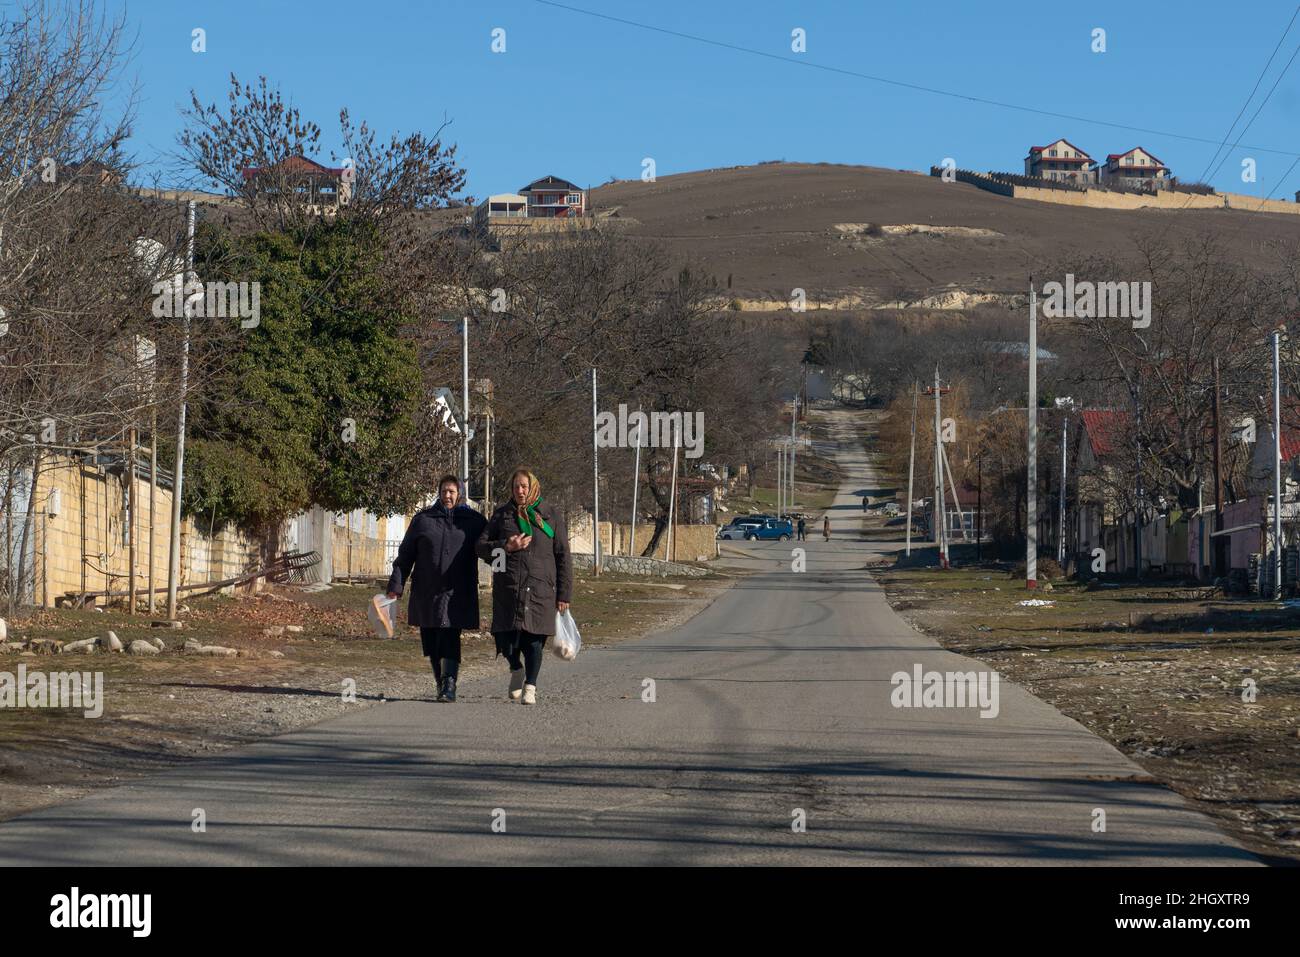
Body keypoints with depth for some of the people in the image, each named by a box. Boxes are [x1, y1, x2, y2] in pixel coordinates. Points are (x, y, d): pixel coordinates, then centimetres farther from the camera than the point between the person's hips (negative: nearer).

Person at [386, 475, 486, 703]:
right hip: (426, 592, 3)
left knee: (449, 640, -15)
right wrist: (396, 585, 4)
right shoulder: (422, 519, 9)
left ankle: (449, 686, -18)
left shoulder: (473, 521, 6)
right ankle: (441, 683, 21)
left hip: (456, 592, -3)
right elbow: (405, 555, 10)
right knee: (431, 643, 7)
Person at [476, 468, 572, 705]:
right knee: (505, 638, -4)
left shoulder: (550, 517, 8)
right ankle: (516, 669, 27)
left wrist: (564, 594, 1)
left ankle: (530, 686, 13)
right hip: (507, 588, 1)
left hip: (540, 589, -1)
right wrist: (506, 546, -11)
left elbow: (563, 557, 7)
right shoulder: (501, 515, 12)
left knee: (534, 639, -2)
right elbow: (481, 546, 8)